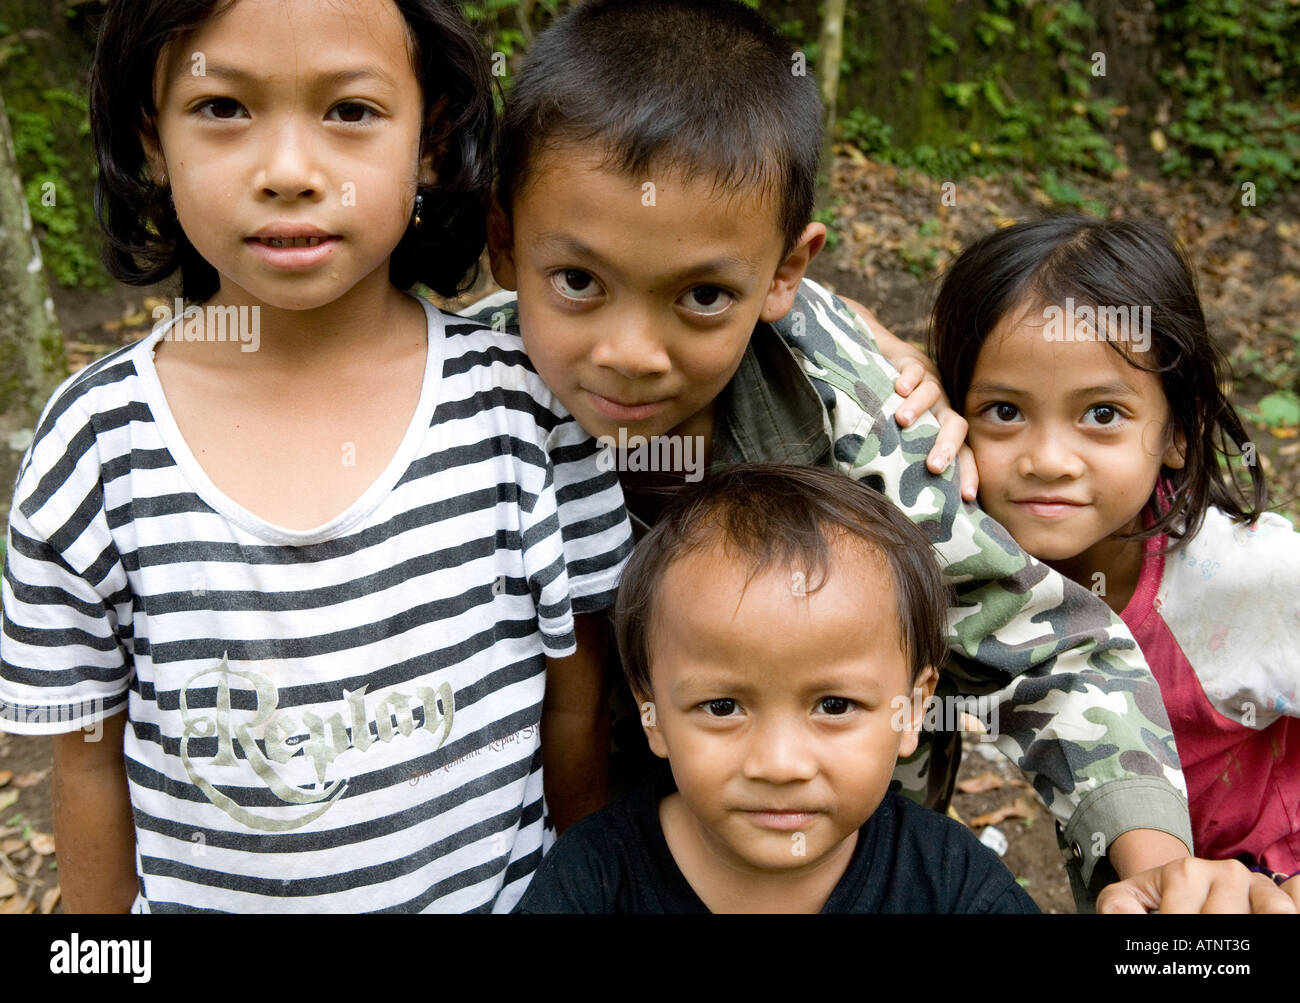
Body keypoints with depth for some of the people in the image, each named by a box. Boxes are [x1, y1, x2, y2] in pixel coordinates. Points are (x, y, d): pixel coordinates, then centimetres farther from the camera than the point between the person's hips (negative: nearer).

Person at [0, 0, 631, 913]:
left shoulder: (528, 404, -16)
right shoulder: (97, 448, -15)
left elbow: (574, 702, -5)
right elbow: (92, 761, -4)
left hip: (505, 892, 0)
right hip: (204, 900, 1)